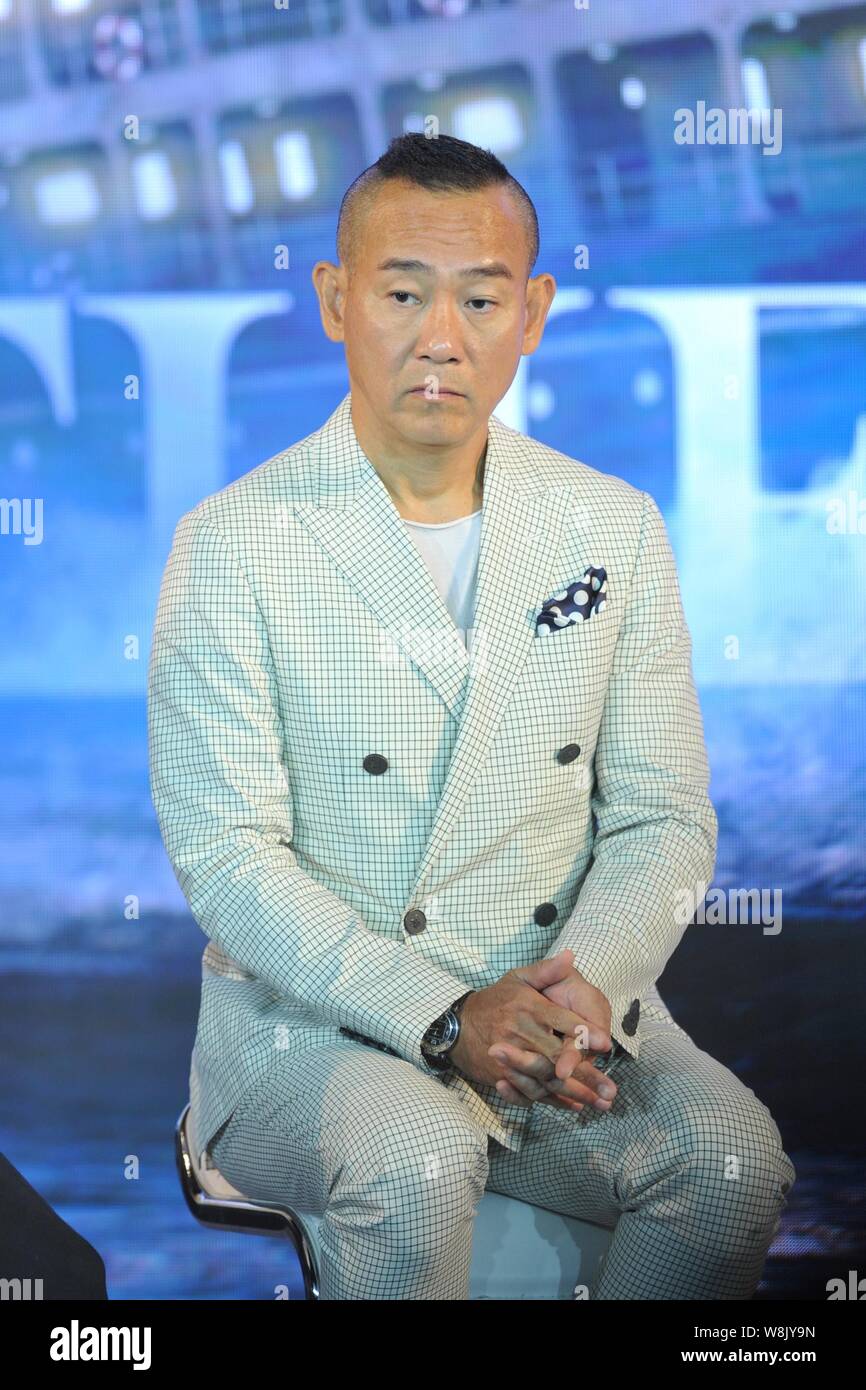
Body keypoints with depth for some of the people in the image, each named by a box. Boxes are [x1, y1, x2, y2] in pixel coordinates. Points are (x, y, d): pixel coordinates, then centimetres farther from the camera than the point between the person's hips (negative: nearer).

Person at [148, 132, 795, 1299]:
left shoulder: (617, 529, 6)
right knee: (416, 1168, -33)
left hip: (562, 1000, 3)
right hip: (314, 1018, -3)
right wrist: (444, 1017, -20)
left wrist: (589, 987, -15)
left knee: (732, 1157, -23)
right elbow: (226, 854, -10)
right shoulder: (235, 546, -5)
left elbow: (664, 819, 5)